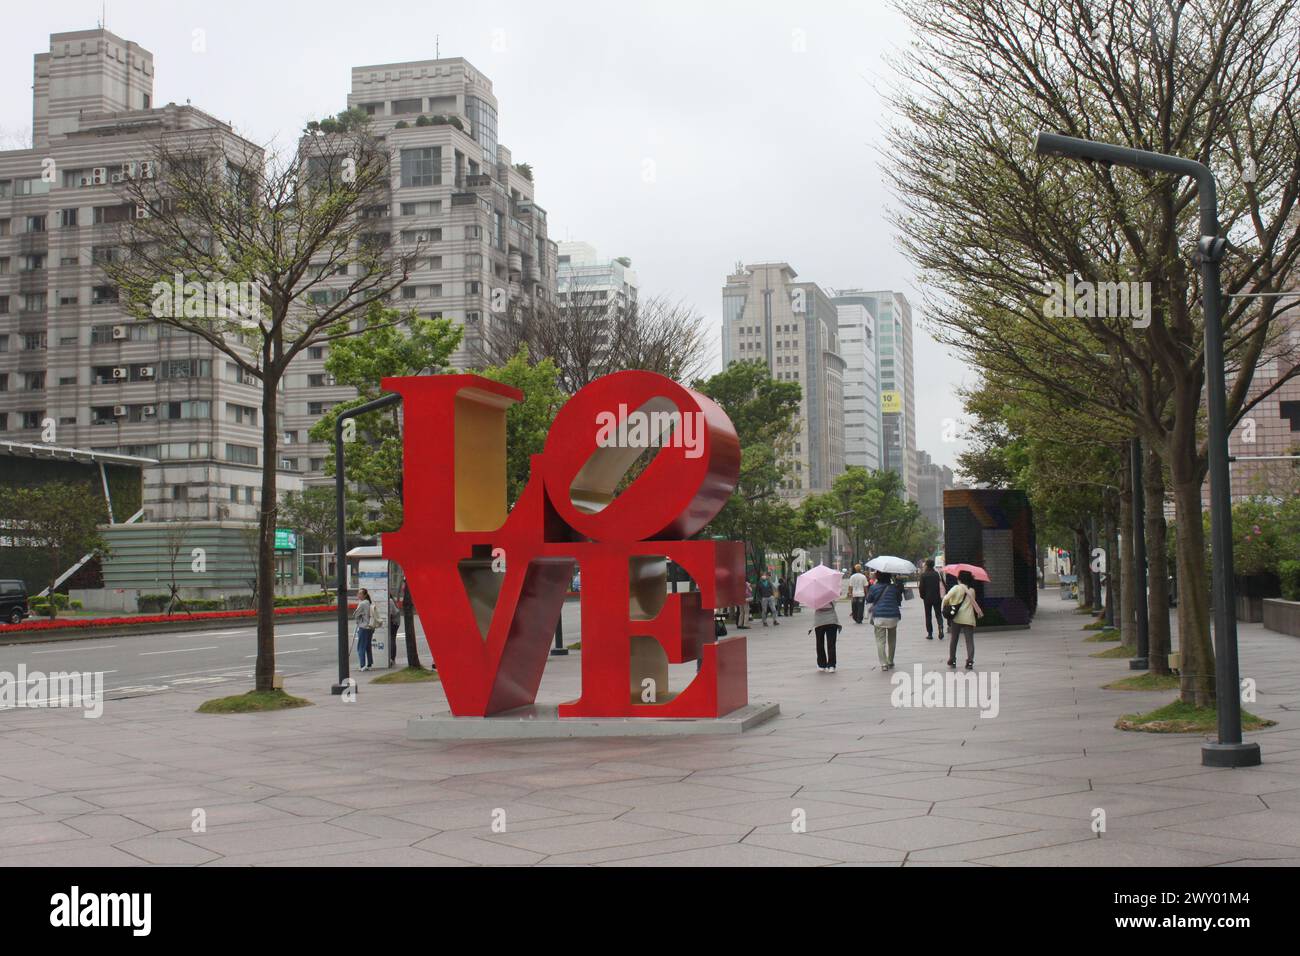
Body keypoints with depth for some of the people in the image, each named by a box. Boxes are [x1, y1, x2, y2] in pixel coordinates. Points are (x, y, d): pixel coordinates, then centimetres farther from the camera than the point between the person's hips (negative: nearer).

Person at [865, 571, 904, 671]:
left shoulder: (874, 588, -1)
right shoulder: (895, 588, 5)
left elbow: (869, 603, 9)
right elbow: (899, 603, 15)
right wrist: (900, 615, 24)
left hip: (879, 617, -2)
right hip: (893, 617, 2)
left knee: (880, 640, -1)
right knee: (891, 640, 18)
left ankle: (883, 663, -11)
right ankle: (890, 662, 26)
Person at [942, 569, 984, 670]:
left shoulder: (956, 588, -5)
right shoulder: (972, 590, 7)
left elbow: (946, 598, -12)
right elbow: (973, 602, 12)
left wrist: (944, 606, 3)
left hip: (956, 618, -1)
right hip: (969, 618, 1)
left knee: (953, 640, 13)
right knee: (969, 640, 1)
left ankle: (952, 660, 17)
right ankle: (970, 661, -10)